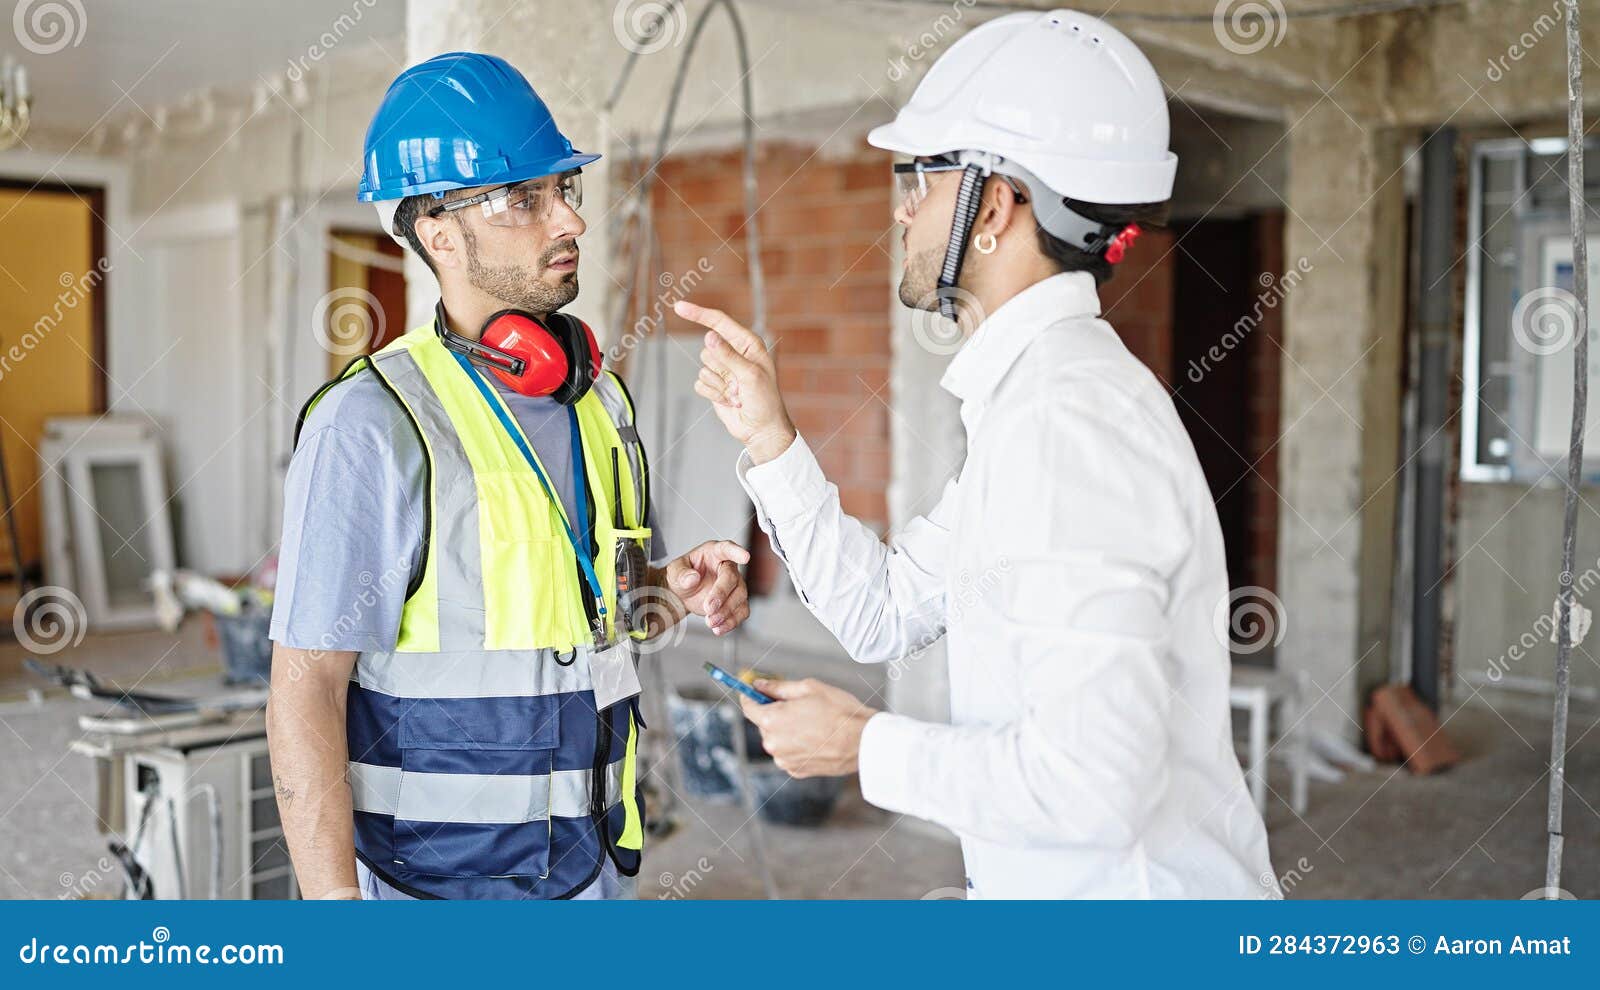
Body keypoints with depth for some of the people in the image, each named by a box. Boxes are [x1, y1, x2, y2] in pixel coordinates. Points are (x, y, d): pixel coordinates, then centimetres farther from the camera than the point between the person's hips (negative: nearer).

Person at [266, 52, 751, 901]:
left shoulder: (599, 400, 3)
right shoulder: (370, 425, -18)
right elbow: (303, 695, -17)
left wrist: (671, 595, -5)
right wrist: (333, 906, -19)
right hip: (431, 880, -6)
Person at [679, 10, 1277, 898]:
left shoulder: (1068, 419, -23)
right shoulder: (1026, 398, 8)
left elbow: (1092, 783, -29)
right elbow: (882, 615, 12)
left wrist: (866, 747, -15)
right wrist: (767, 434, 4)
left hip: (1136, 888, -8)